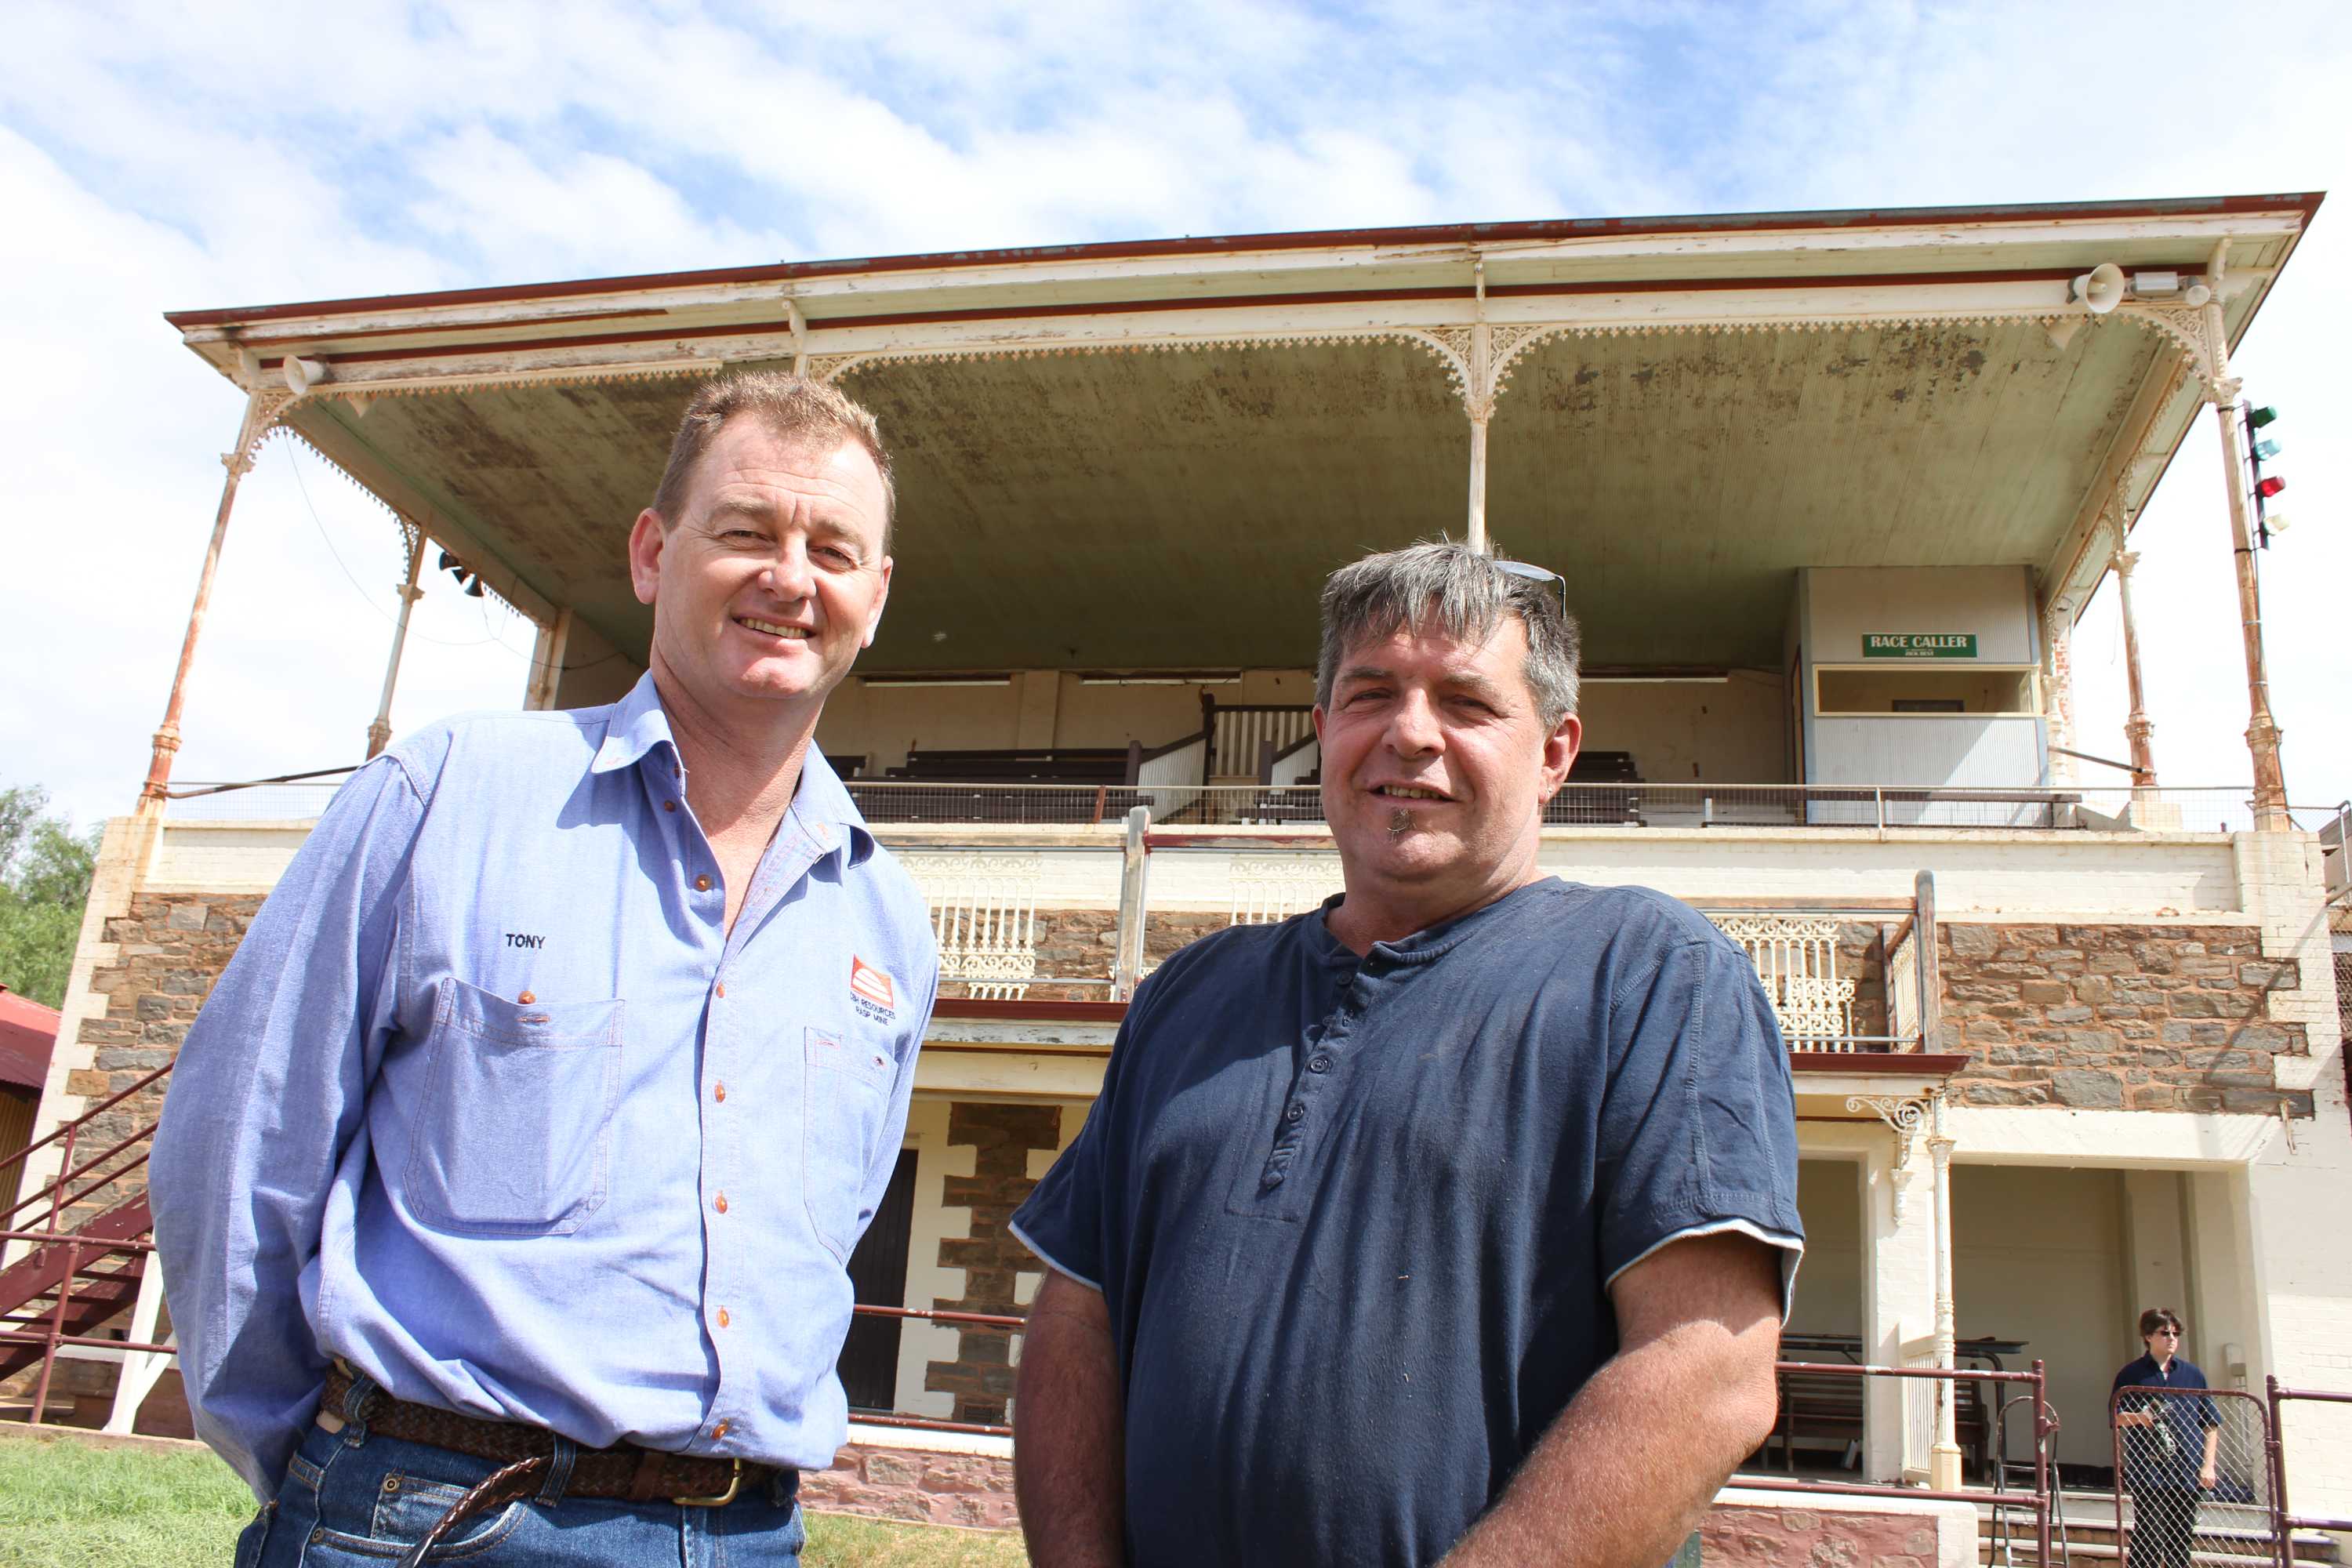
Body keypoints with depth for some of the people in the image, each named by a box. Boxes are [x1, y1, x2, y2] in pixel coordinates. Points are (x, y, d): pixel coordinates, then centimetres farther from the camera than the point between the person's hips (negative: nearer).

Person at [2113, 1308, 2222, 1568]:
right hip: (2148, 1472, -3)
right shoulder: (2131, 1375, 2)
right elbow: (2115, 1418, 3)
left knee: (2181, 1542, 8)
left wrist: (2208, 1466, 5)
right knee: (2147, 1540, -6)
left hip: (2187, 1474, 3)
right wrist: (2138, 1417, -18)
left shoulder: (2192, 1374, 10)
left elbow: (2211, 1424, 13)